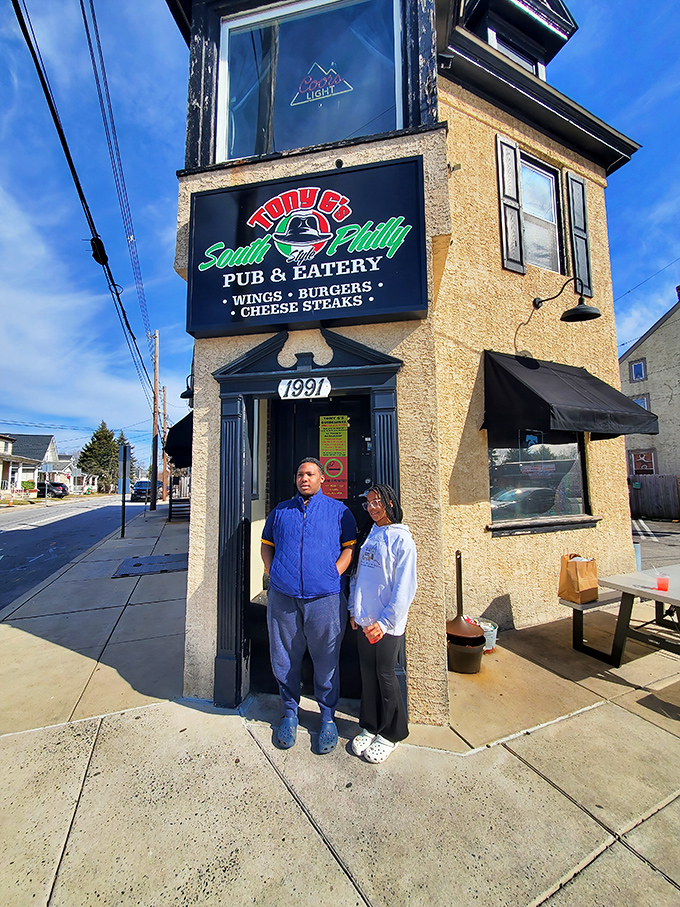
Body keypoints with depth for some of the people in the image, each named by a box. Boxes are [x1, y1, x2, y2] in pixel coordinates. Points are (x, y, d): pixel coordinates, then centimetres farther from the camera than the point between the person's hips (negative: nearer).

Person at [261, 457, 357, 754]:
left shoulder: (338, 510, 5)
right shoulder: (281, 511, 12)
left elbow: (349, 547, 3)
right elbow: (266, 546, 15)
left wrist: (332, 575, -9)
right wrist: (274, 574, 1)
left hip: (324, 597, -2)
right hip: (283, 597, 2)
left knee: (326, 661, 11)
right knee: (284, 659, 15)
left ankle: (327, 717, 33)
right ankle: (289, 712, 39)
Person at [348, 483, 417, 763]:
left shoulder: (402, 539, -13)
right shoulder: (370, 536, 8)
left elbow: (405, 586, -15)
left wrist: (385, 621, -15)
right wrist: (353, 609, 10)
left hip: (387, 624, -6)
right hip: (364, 621, 6)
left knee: (385, 675, 9)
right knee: (367, 673, 17)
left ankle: (390, 734, 31)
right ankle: (369, 726, 37)